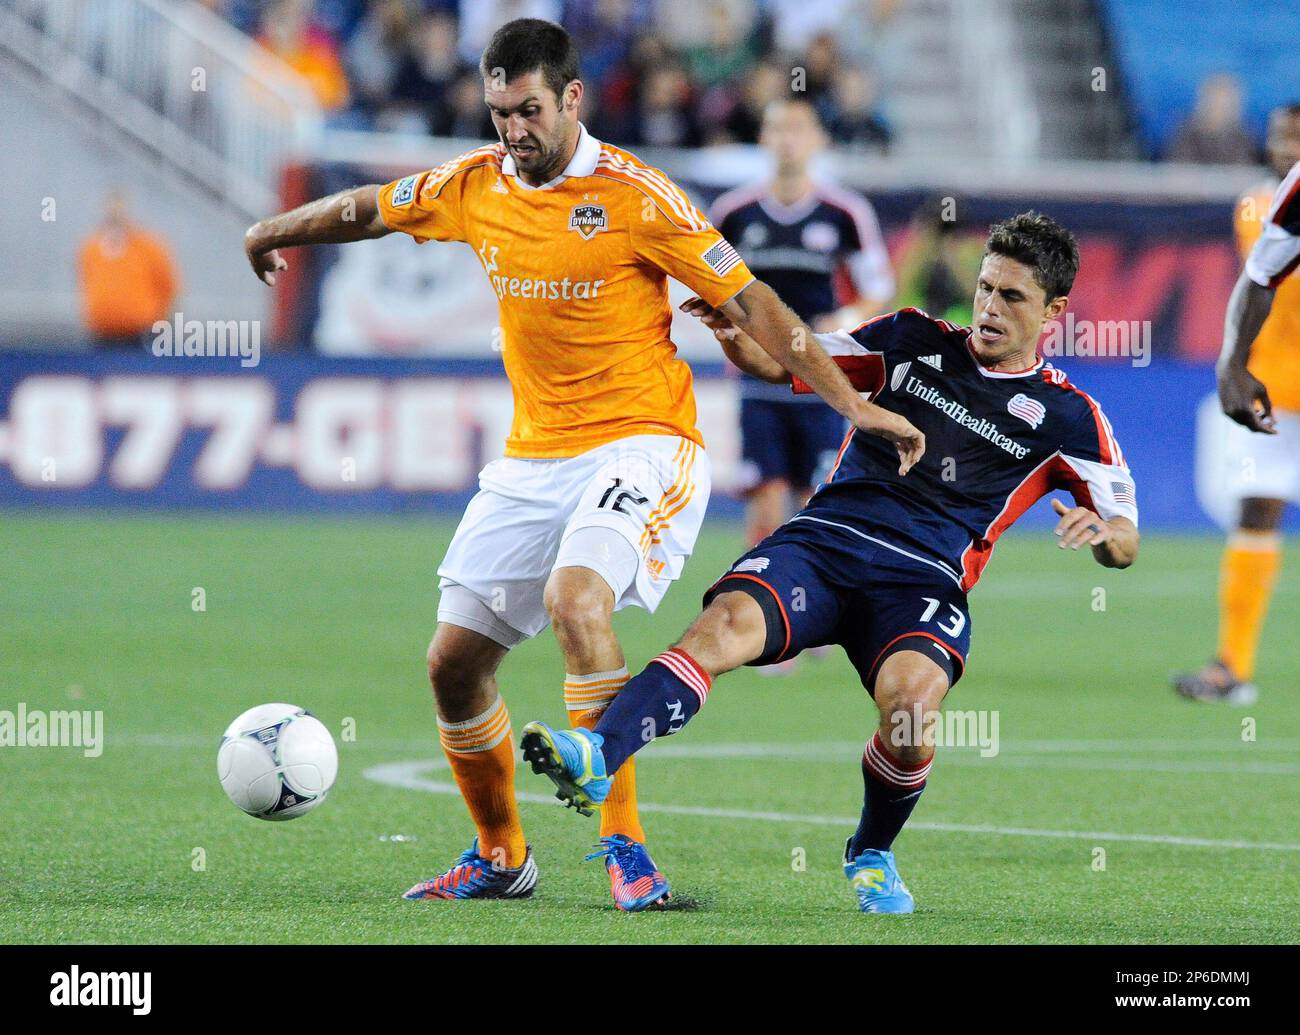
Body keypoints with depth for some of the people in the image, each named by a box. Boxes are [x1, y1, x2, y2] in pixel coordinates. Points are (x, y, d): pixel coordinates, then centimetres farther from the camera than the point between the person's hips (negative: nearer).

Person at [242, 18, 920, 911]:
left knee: (575, 598, -32)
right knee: (455, 660, 4)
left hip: (639, 444, -6)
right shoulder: (475, 188, 3)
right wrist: (273, 233, 34)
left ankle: (625, 846, -26)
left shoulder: (634, 196, -13)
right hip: (532, 459, 6)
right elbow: (368, 209, 23)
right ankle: (502, 856, 26)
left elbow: (749, 302, -10)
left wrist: (851, 402, -15)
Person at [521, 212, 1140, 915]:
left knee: (910, 697, -32)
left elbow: (1123, 543, 12)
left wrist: (1100, 530, -13)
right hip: (822, 541, 1)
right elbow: (783, 362, 19)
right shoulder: (914, 341, 16)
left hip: (925, 581, -1)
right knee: (724, 624, -29)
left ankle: (870, 855, -1)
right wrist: (734, 332, -3)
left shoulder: (1068, 418, 11)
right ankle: (595, 760, -51)